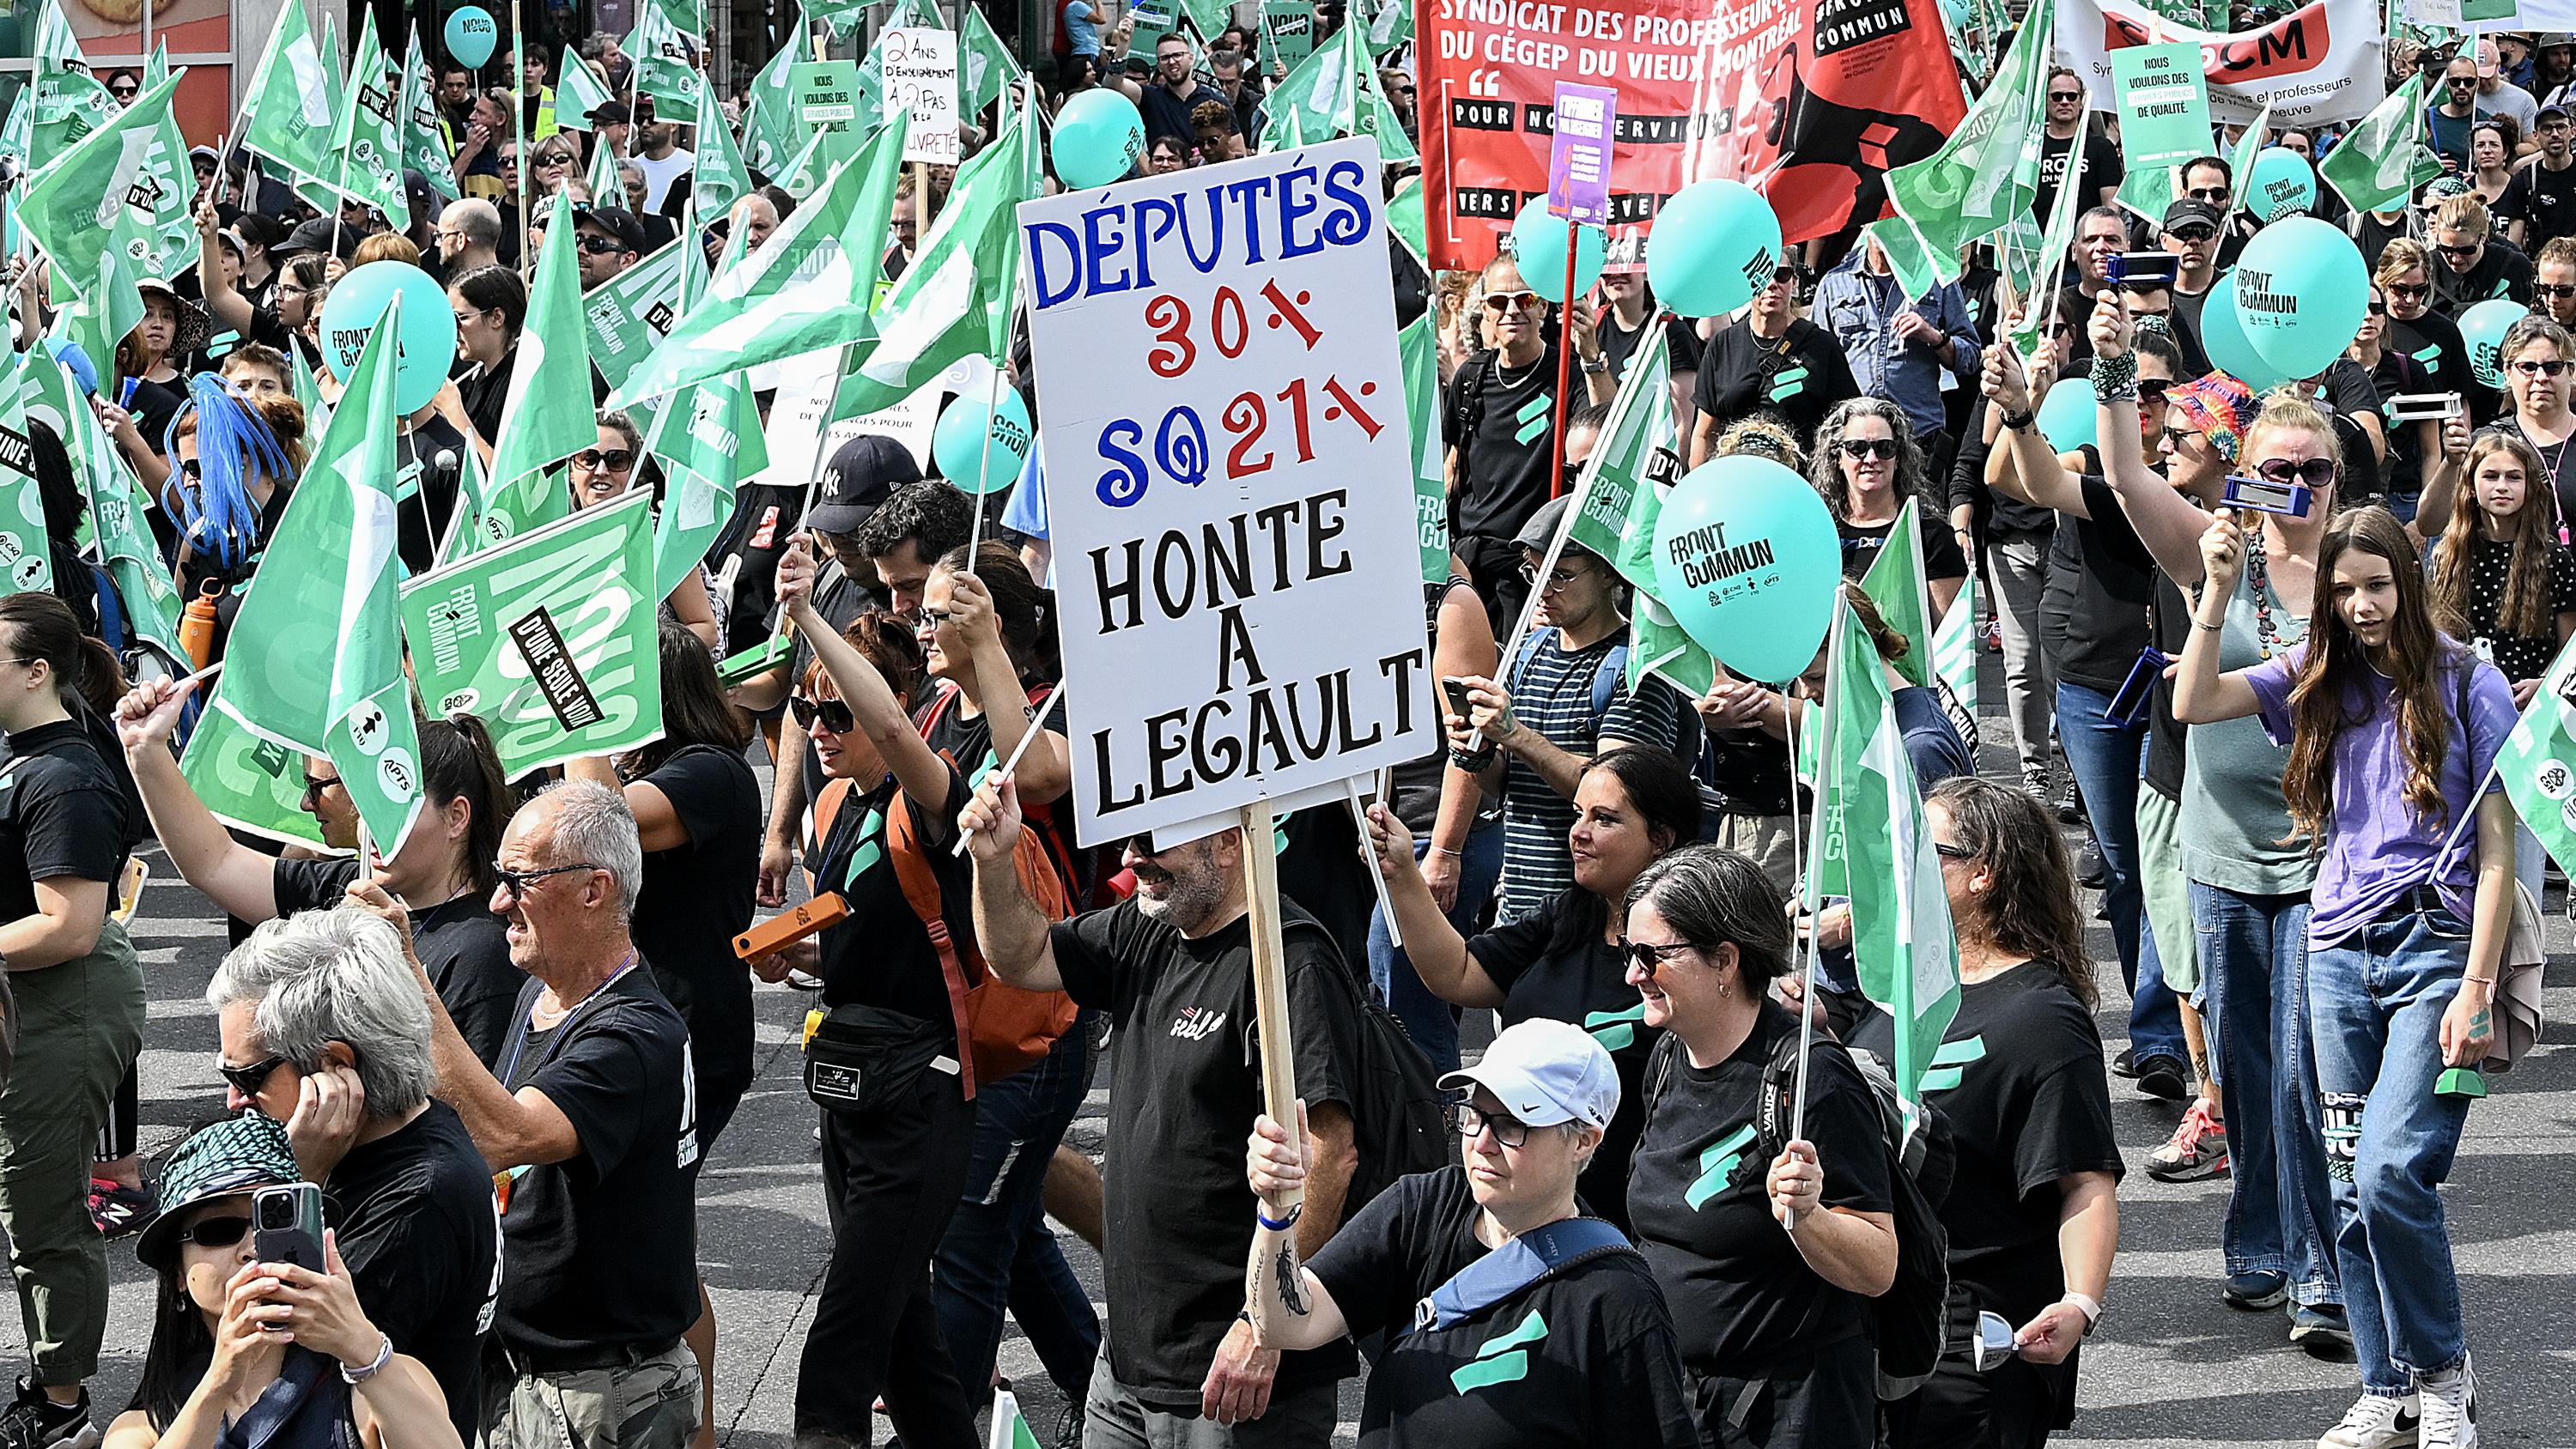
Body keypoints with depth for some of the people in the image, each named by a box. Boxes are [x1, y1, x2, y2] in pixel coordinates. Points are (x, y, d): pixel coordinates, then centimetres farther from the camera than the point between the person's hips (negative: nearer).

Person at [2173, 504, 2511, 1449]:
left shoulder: (2468, 685, -3)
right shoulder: (2318, 680, 10)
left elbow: (2497, 846, -4)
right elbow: (2193, 703, 0)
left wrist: (2477, 987, -11)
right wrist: (2217, 590, -9)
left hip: (2437, 949, -5)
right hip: (2340, 953, 5)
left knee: (2389, 1170, -18)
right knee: (2352, 1188, 5)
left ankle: (2443, 1373, 1)